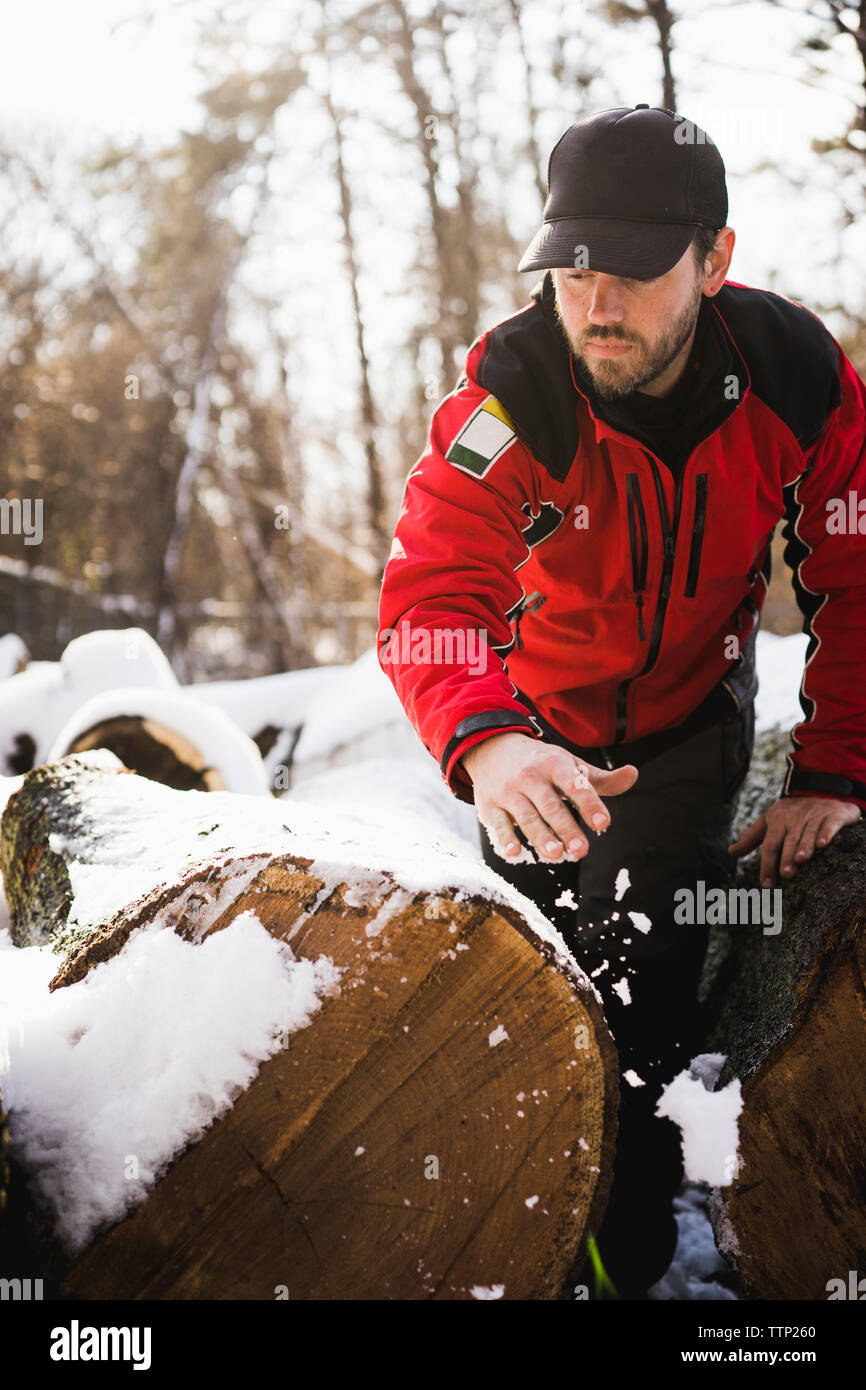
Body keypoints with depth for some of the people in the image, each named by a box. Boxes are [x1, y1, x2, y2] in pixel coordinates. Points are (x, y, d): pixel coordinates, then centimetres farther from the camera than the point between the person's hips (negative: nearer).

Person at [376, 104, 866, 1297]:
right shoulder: (509, 395, -30)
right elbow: (432, 593, -41)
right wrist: (484, 740, -61)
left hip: (693, 711, 0)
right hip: (540, 715, 0)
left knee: (637, 981, -13)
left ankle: (632, 1257, 8)